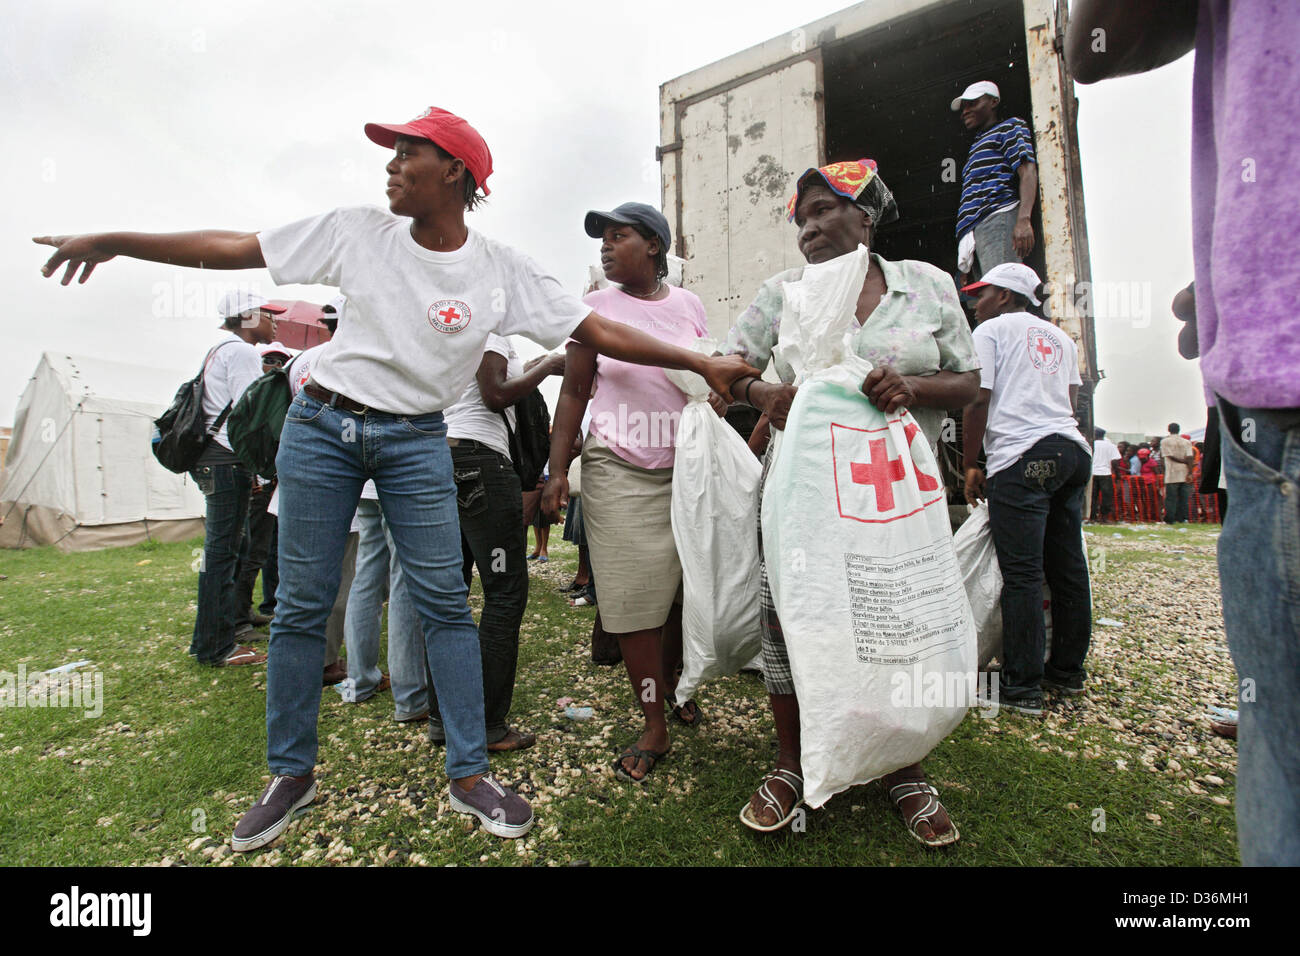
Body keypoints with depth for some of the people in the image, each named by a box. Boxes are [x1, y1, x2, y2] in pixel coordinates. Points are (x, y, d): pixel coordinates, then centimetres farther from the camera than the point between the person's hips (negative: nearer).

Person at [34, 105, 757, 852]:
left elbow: (597, 330, -7)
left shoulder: (499, 269, -3)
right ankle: (291, 775, 25)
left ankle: (470, 776, 10)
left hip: (417, 440, -1)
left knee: (446, 602, -4)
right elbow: (230, 249, 7)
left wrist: (702, 365, -11)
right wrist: (109, 242, 8)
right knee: (302, 603, 5)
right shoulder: (358, 232, 1)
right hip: (321, 426, 2)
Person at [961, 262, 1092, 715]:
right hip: (1073, 449, 8)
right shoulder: (1060, 336, 24)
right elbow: (1071, 401, 24)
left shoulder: (990, 330, 3)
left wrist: (970, 466, 0)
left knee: (1022, 574, -8)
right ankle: (1068, 670, 22)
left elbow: (978, 402, -5)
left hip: (1021, 457, -8)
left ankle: (1022, 687, -4)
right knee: (1068, 567, 12)